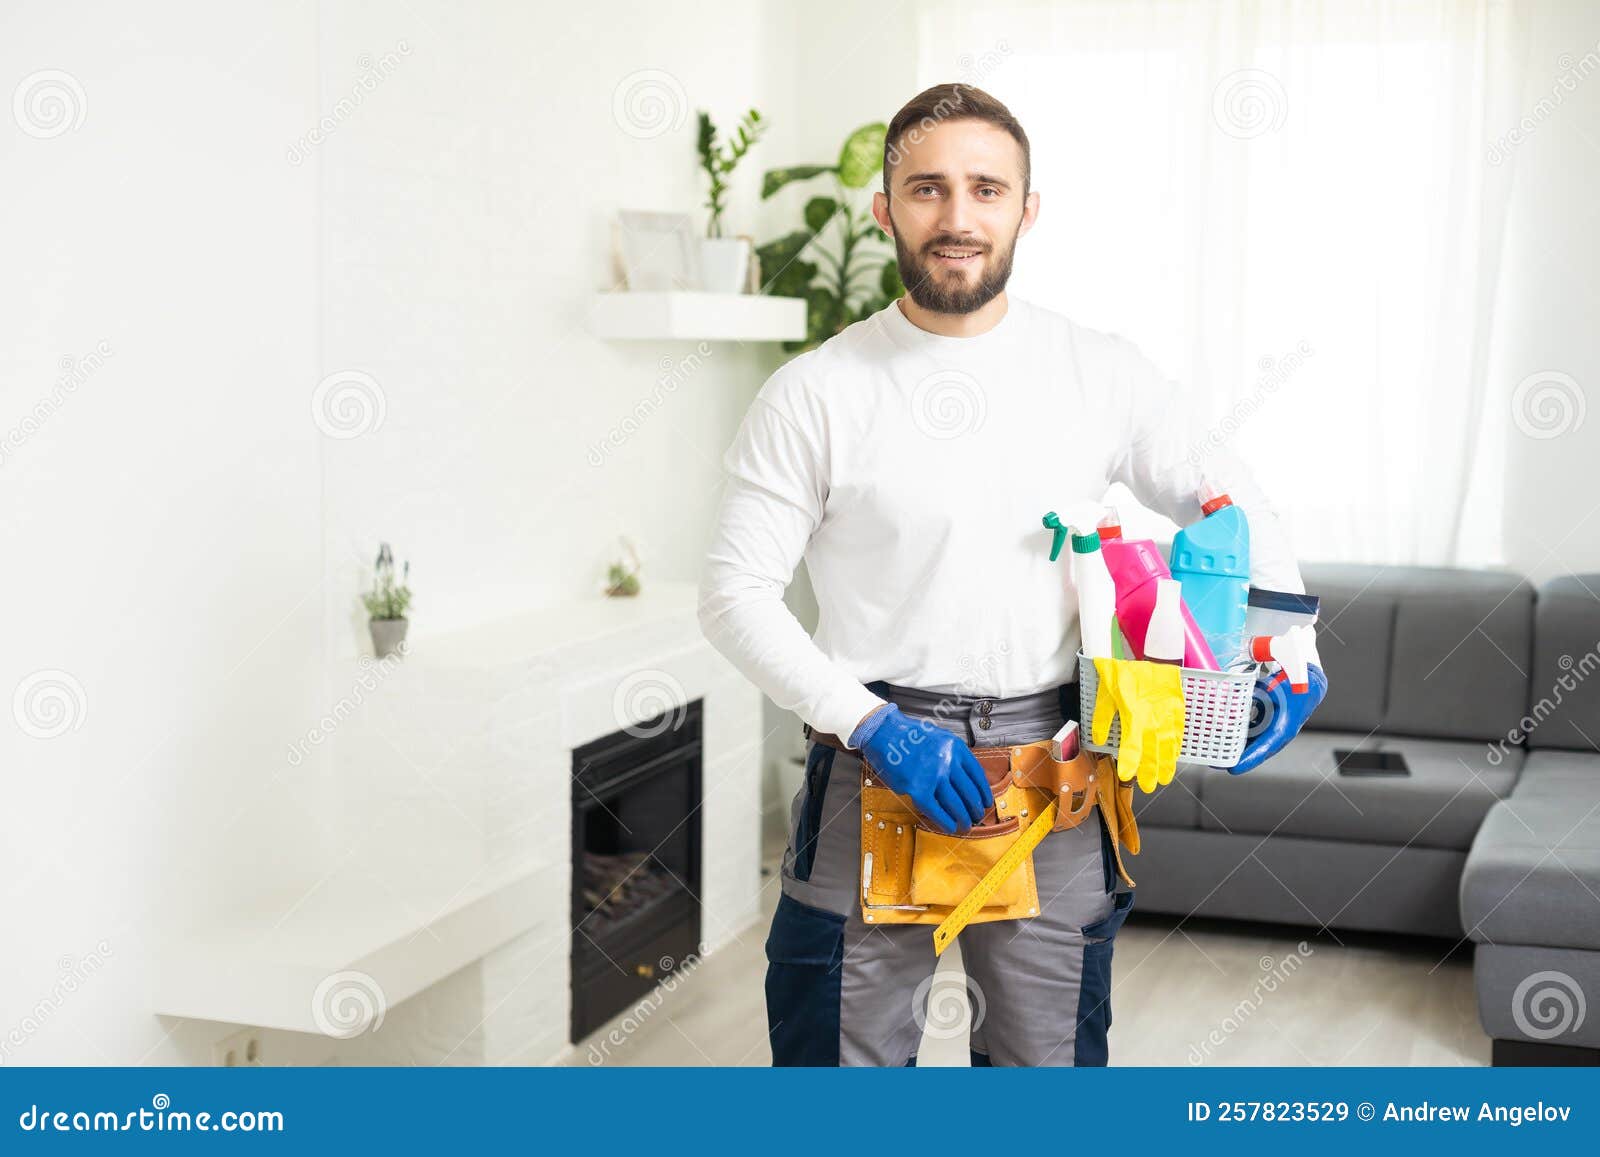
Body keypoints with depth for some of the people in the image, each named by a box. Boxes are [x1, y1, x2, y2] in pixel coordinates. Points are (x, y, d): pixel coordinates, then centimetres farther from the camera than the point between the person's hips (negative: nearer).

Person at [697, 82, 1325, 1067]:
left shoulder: (1102, 374, 2)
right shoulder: (815, 394, -5)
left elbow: (1236, 504, 13)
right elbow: (736, 593, -6)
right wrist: (872, 724, -17)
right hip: (872, 763, -2)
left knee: (1052, 1054, 13)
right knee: (840, 1054, 7)